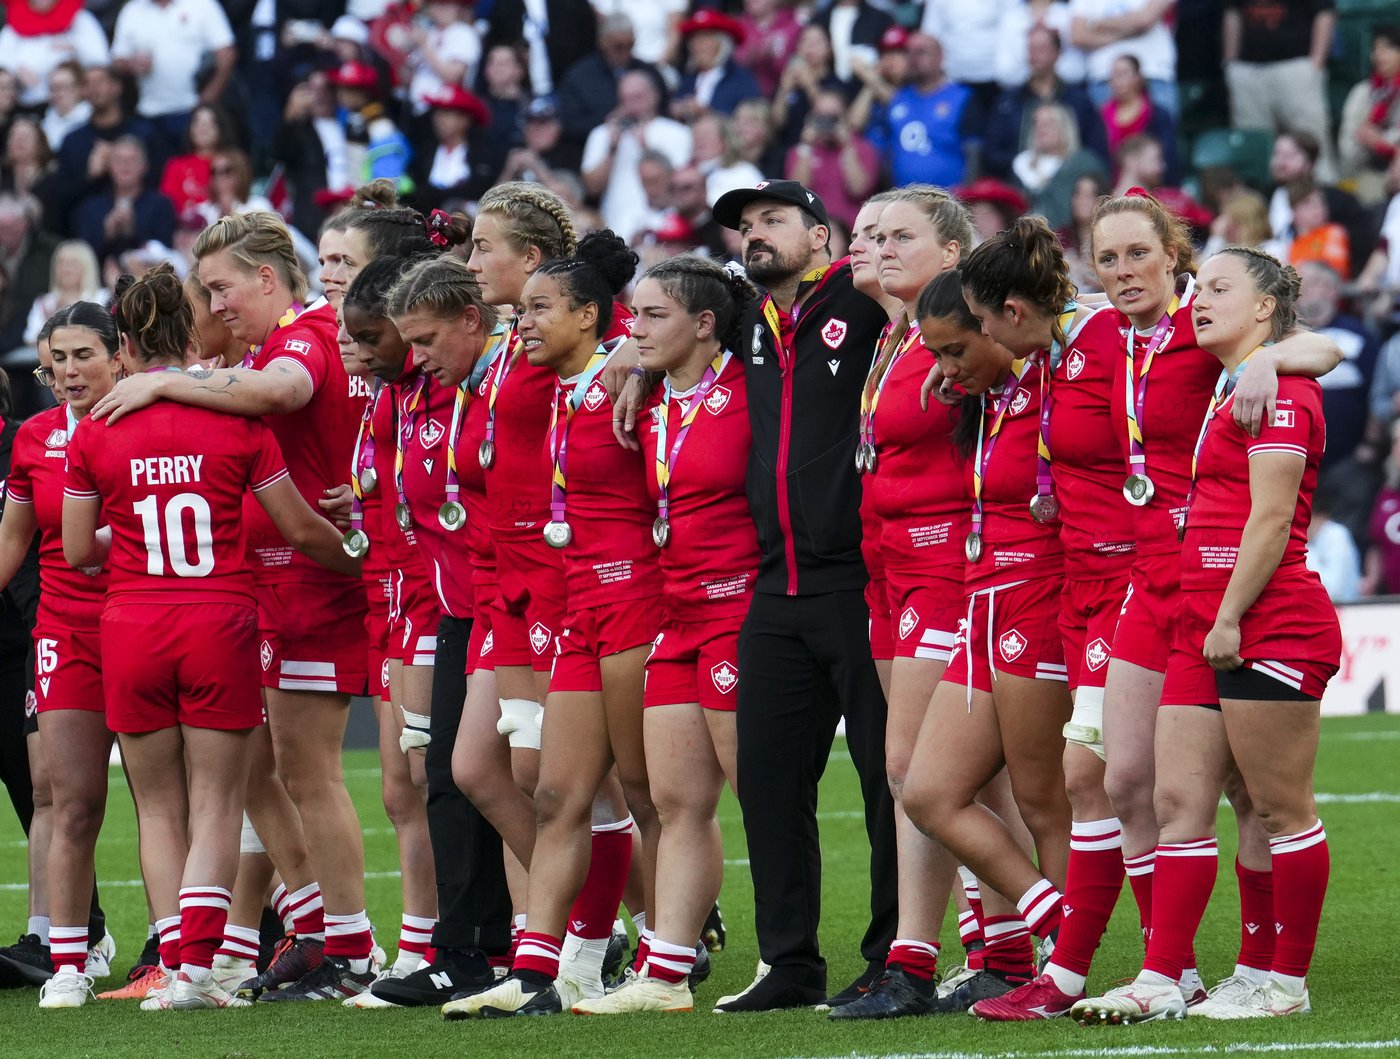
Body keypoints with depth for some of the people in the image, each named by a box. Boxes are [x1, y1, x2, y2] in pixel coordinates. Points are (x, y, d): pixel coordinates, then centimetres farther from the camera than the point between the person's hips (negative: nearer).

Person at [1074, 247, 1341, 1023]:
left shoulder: (1280, 391, -9)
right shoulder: (1227, 392, 20)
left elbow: (1271, 519, -15)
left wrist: (1230, 617, -16)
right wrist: (1205, 617, 16)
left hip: (1268, 629, -10)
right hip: (1207, 629, 10)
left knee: (1281, 810, -2)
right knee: (1179, 800, 3)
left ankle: (1287, 982, 4)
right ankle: (1160, 981, 2)